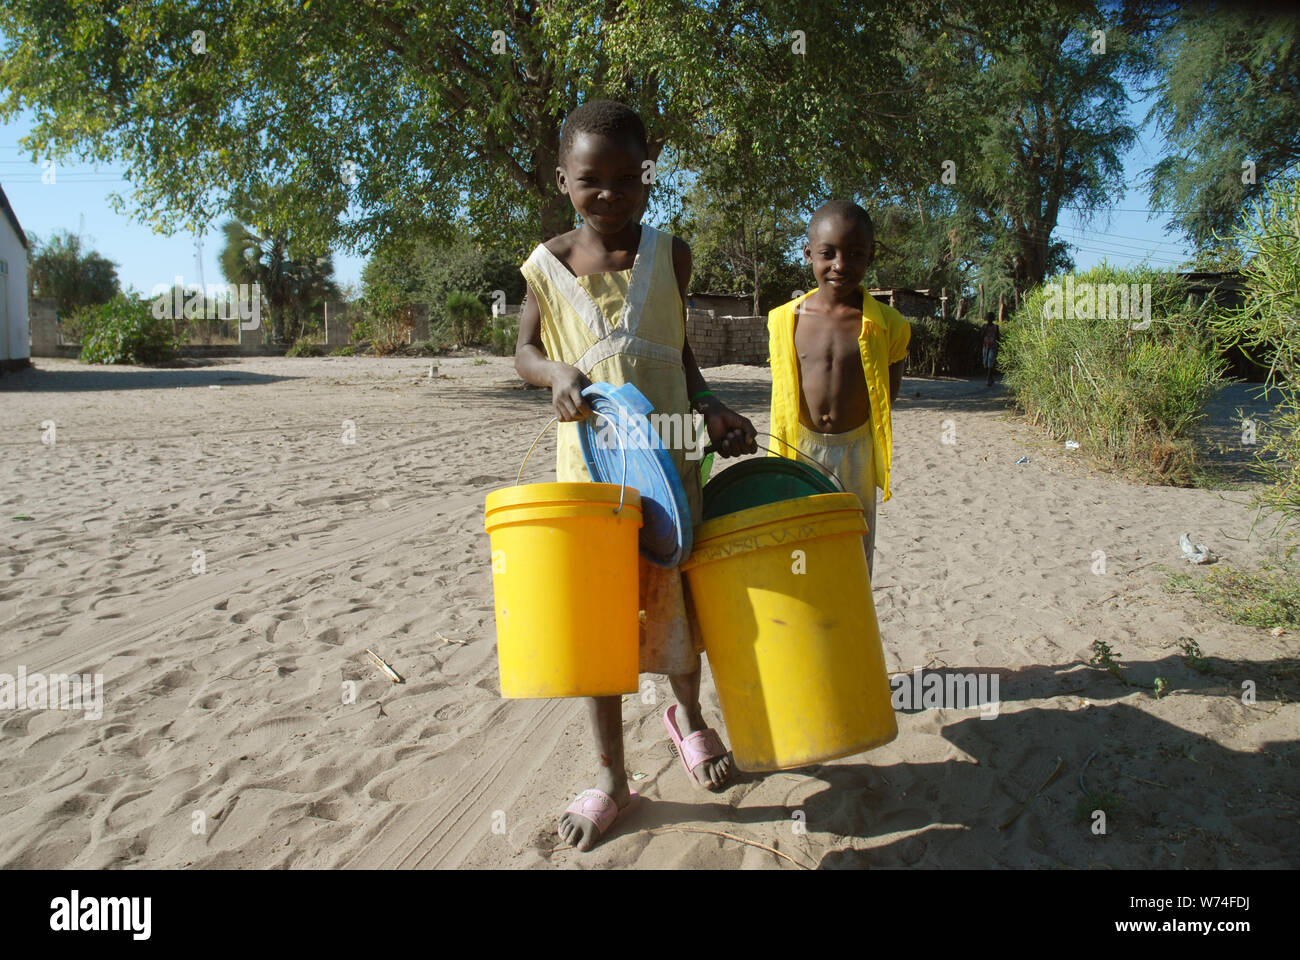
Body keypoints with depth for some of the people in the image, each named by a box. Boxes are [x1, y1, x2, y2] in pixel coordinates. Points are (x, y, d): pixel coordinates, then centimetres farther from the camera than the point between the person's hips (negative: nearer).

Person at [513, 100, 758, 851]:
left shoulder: (670, 255, 1)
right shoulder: (548, 265, -3)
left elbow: (680, 349, 10)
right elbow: (526, 350, 8)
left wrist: (712, 409, -6)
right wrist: (557, 374, -15)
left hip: (669, 457, 1)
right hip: (589, 462, -1)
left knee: (678, 597, 12)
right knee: (596, 615, 4)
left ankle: (688, 714, 44)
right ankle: (612, 775, 21)